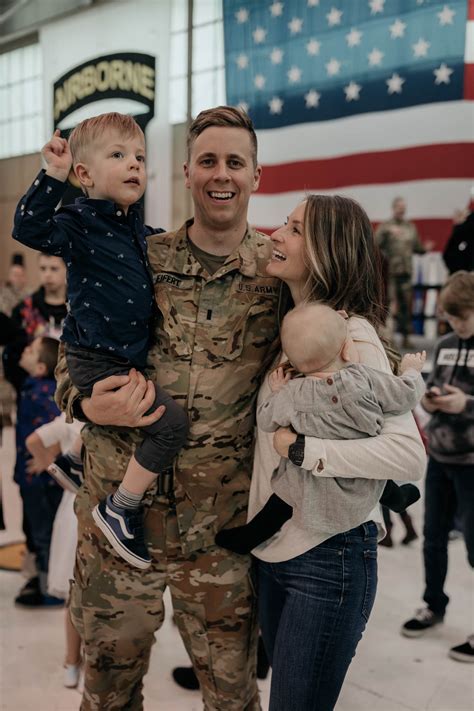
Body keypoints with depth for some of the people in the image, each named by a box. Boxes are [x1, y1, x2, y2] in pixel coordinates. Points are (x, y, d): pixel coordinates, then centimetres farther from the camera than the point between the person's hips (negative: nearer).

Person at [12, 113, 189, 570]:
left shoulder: (140, 232, 10)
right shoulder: (80, 223, -14)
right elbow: (29, 228, -31)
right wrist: (53, 175, -34)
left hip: (128, 356, 9)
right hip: (96, 361, -9)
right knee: (171, 423, -17)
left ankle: (77, 458, 51)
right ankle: (121, 509, -2)